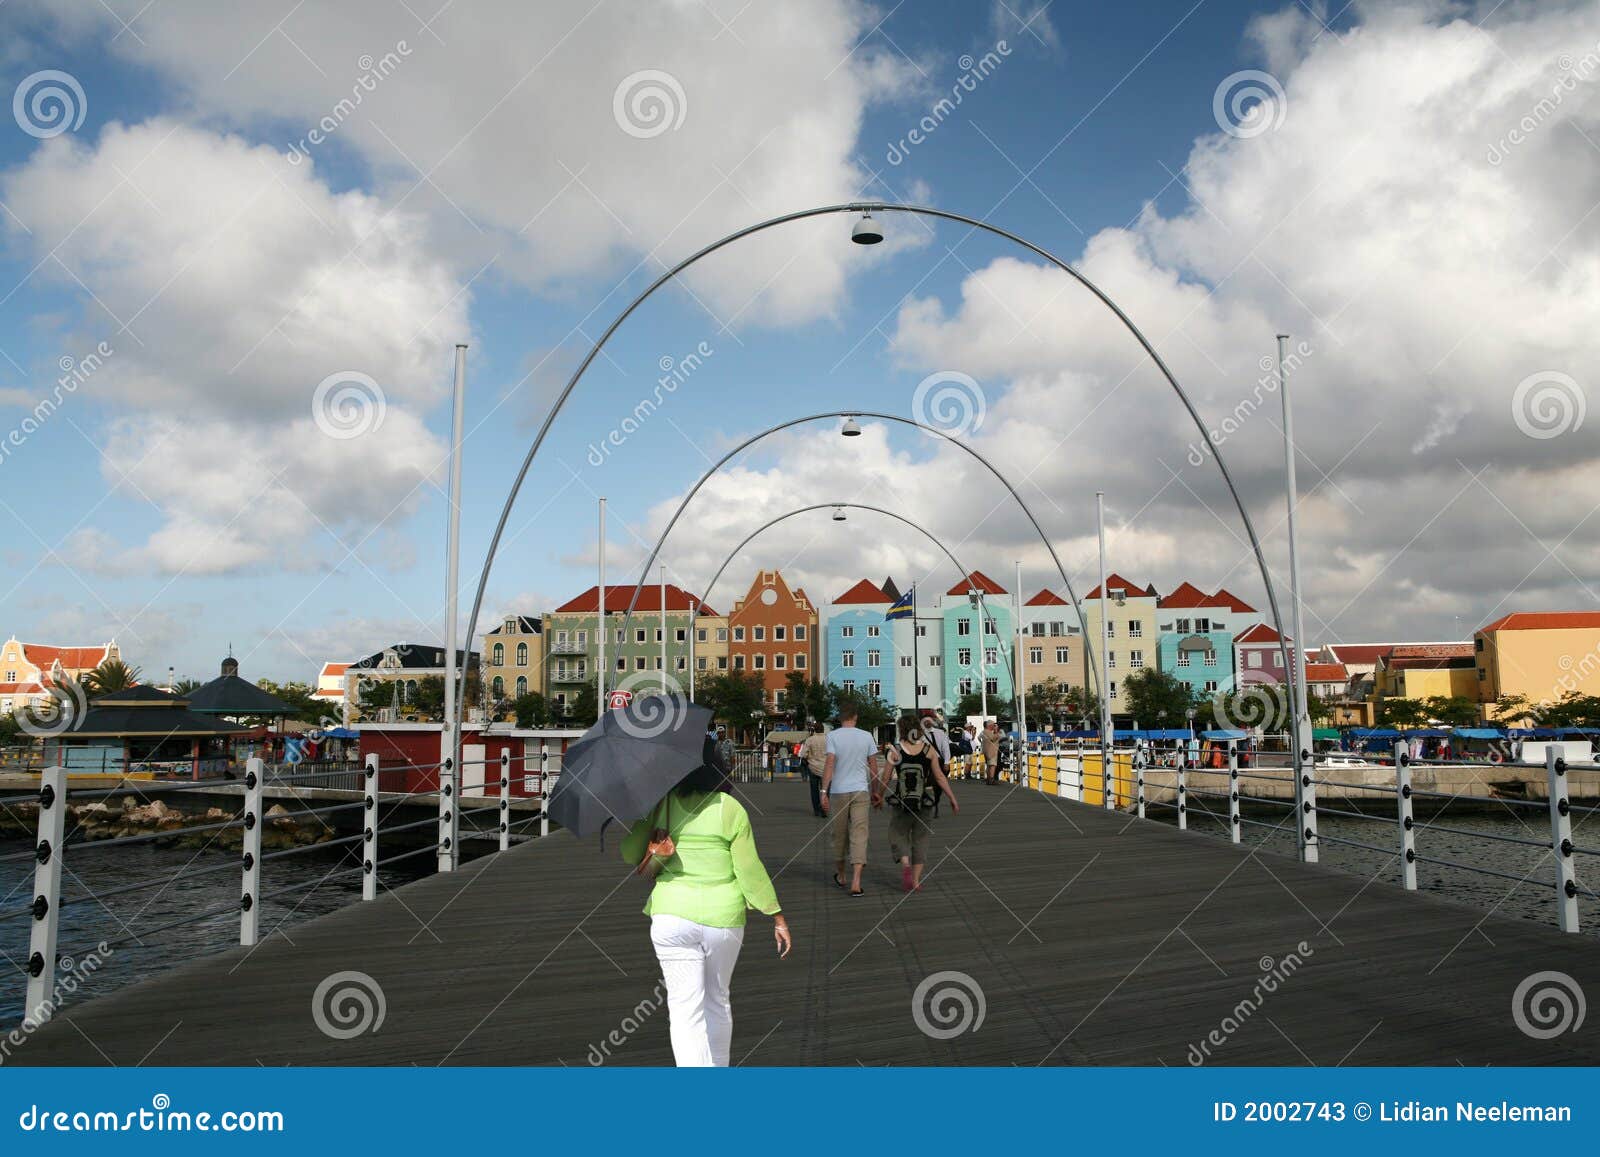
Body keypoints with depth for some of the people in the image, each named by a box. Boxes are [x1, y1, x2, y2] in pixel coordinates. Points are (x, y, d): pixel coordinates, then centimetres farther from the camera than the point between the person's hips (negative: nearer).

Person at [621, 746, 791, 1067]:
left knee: (685, 1008, 1)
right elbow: (750, 869, -5)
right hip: (724, 918, 1)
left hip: (672, 917, -1)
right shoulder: (731, 809, -5)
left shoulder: (659, 805, -3)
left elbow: (630, 854, 0)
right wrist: (777, 917, 1)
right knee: (718, 1000, 20)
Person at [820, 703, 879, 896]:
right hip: (861, 791, 1)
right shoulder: (866, 737, 3)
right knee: (859, 835, -2)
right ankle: (856, 882, -12)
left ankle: (840, 875, 30)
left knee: (839, 835, 13)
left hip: (838, 791, -1)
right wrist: (875, 792, 17)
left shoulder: (833, 736, -4)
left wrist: (824, 791, -12)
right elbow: (874, 766, 6)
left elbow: (829, 764, -12)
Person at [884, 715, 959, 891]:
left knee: (898, 834, 14)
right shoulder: (929, 749, -2)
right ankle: (916, 880, 12)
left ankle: (905, 864, -12)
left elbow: (886, 777, -3)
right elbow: (939, 777, -1)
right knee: (920, 838, 13)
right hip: (924, 802, 1)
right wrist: (953, 799, 6)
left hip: (900, 802, -1)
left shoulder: (895, 750, -6)